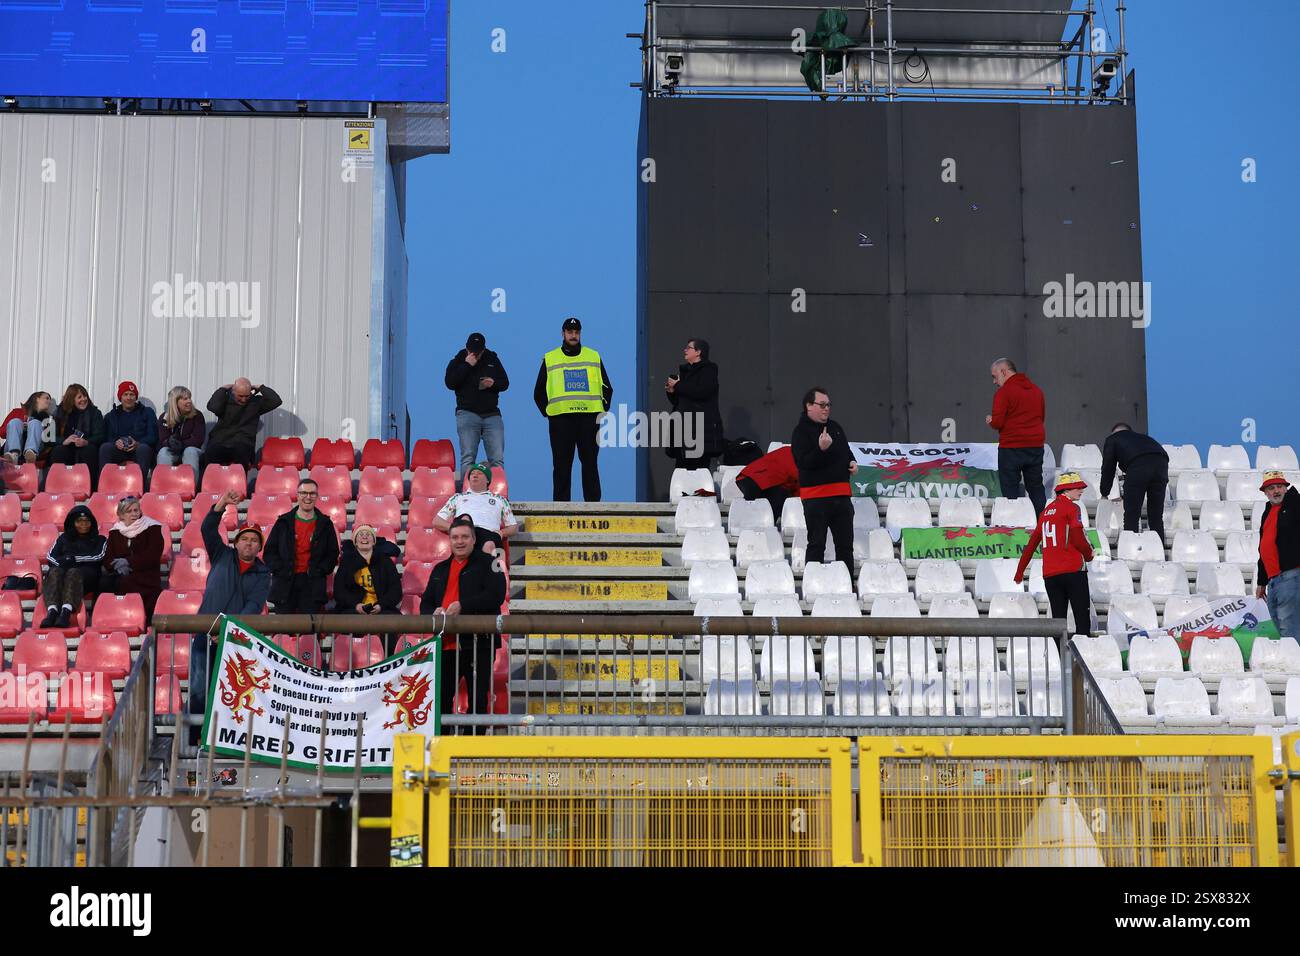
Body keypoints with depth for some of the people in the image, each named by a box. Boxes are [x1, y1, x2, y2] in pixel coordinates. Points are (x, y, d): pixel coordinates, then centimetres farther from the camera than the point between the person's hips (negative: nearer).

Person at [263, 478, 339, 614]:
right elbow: (269, 552, 8)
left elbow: (333, 554, 10)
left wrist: (319, 571, -4)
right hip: (285, 582, 1)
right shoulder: (283, 522, 8)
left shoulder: (325, 524, 8)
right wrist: (280, 569, -6)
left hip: (312, 585, 0)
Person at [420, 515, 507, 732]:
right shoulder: (440, 569, 20)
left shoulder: (487, 563, 1)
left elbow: (496, 596, -13)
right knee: (441, 697, 8)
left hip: (478, 643, -5)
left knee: (478, 697, 1)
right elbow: (426, 602, 21)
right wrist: (433, 614, -4)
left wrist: (463, 606, -20)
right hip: (446, 644, 5)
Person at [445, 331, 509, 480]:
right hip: (467, 414, -2)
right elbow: (450, 383, -10)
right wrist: (466, 365, -14)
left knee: (498, 459, -3)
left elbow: (505, 383, 14)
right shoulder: (458, 361, 4)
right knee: (468, 458, -7)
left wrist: (493, 383, -8)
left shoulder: (493, 359, 12)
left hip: (492, 414, 3)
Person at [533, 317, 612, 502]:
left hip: (589, 417, 1)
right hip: (561, 419, -1)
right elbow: (539, 393, 14)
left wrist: (603, 411, 7)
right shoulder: (550, 359, 11)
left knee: (590, 463, 1)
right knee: (561, 464, -1)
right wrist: (548, 413, 4)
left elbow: (607, 388, 18)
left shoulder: (594, 357, 14)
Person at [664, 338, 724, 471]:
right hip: (684, 427, 7)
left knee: (701, 467, -12)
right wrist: (671, 391, 2)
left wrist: (678, 386, -9)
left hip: (702, 427, -7)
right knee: (682, 468, -1)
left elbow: (702, 392, -18)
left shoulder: (708, 370, 0)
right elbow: (676, 401, 24)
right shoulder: (684, 370, 20)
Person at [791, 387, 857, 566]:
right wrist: (821, 449, -32)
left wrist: (852, 462, 7)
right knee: (817, 545, -3)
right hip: (816, 496, -7)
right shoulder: (801, 431, -6)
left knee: (845, 544, 9)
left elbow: (847, 451, 28)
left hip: (841, 494, 7)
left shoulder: (835, 427, 16)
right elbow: (803, 462, -18)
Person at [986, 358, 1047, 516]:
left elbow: (997, 423, -14)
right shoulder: (1036, 390, 12)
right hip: (1036, 446, 6)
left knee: (1010, 490, -1)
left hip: (1011, 448, -6)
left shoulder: (1004, 392, -10)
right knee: (1036, 488, 12)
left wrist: (989, 421, 6)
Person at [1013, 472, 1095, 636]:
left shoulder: (1047, 510, 17)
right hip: (1073, 570, -6)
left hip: (1050, 573, 6)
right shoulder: (1071, 507, -3)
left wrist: (1020, 571, 28)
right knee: (1083, 620, -5)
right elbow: (1077, 538, -13)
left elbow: (1032, 543, 21)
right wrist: (1089, 554, 7)